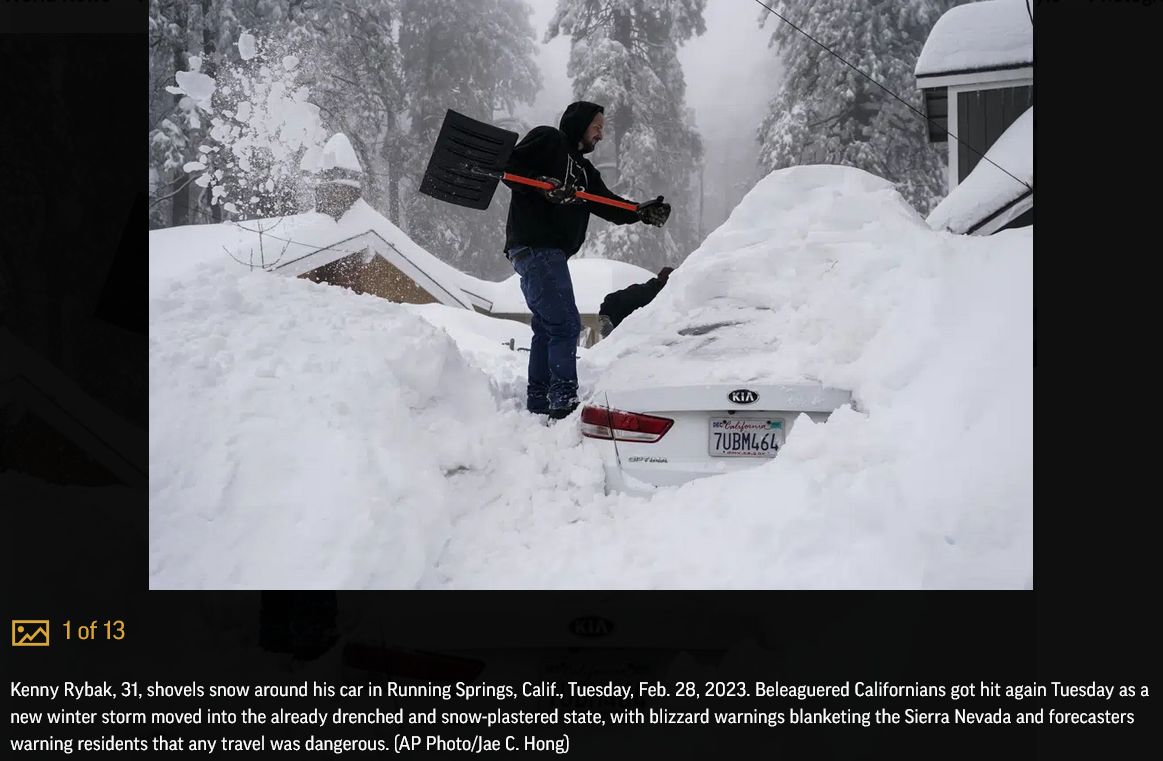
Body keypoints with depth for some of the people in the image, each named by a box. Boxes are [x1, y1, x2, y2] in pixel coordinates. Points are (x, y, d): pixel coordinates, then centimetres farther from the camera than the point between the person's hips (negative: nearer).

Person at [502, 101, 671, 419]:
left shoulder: (583, 169, 24)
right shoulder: (546, 139, 1)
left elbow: (609, 205, 13)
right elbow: (509, 167, -10)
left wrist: (643, 213, -3)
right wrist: (544, 185, -22)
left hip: (549, 252, 10)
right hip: (535, 246, -10)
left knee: (547, 327, 14)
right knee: (565, 323, -14)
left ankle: (538, 403, 22)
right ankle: (564, 402, -14)